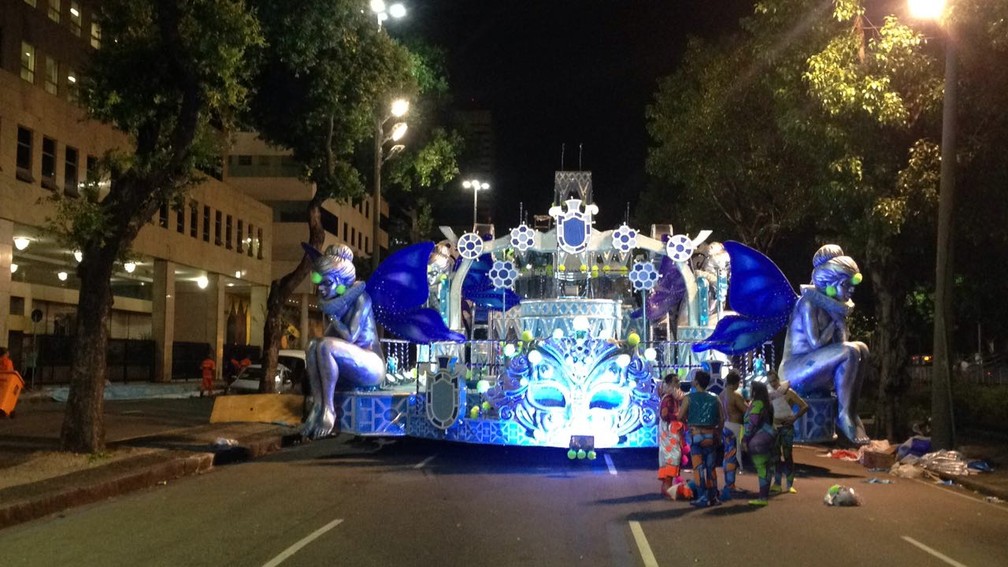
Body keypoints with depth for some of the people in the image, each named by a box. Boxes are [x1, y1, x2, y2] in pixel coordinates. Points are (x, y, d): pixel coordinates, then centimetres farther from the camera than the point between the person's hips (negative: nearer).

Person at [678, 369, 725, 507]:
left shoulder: (689, 398, -4)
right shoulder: (714, 399, 6)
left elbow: (680, 417, -6)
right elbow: (722, 420, 5)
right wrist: (718, 435, 16)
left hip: (696, 435, -4)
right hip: (711, 436, 4)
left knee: (698, 466, -1)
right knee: (711, 467, 13)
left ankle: (703, 497, -6)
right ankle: (714, 496, 16)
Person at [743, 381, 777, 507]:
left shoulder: (757, 403, -15)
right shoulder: (766, 404, 14)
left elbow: (752, 423, -18)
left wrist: (745, 438, -13)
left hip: (758, 440, -10)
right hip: (767, 437, 10)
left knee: (761, 469, -9)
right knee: (766, 468, 14)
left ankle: (763, 497, -10)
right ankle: (765, 495, 21)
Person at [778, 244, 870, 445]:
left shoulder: (832, 304, 12)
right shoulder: (808, 302, -14)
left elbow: (840, 343, 7)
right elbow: (816, 342, -22)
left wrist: (841, 321, -6)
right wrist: (834, 322, -7)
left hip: (815, 372, 9)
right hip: (796, 372, -9)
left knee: (861, 349, 0)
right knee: (850, 352, -24)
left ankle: (851, 412, -3)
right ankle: (843, 415, -16)